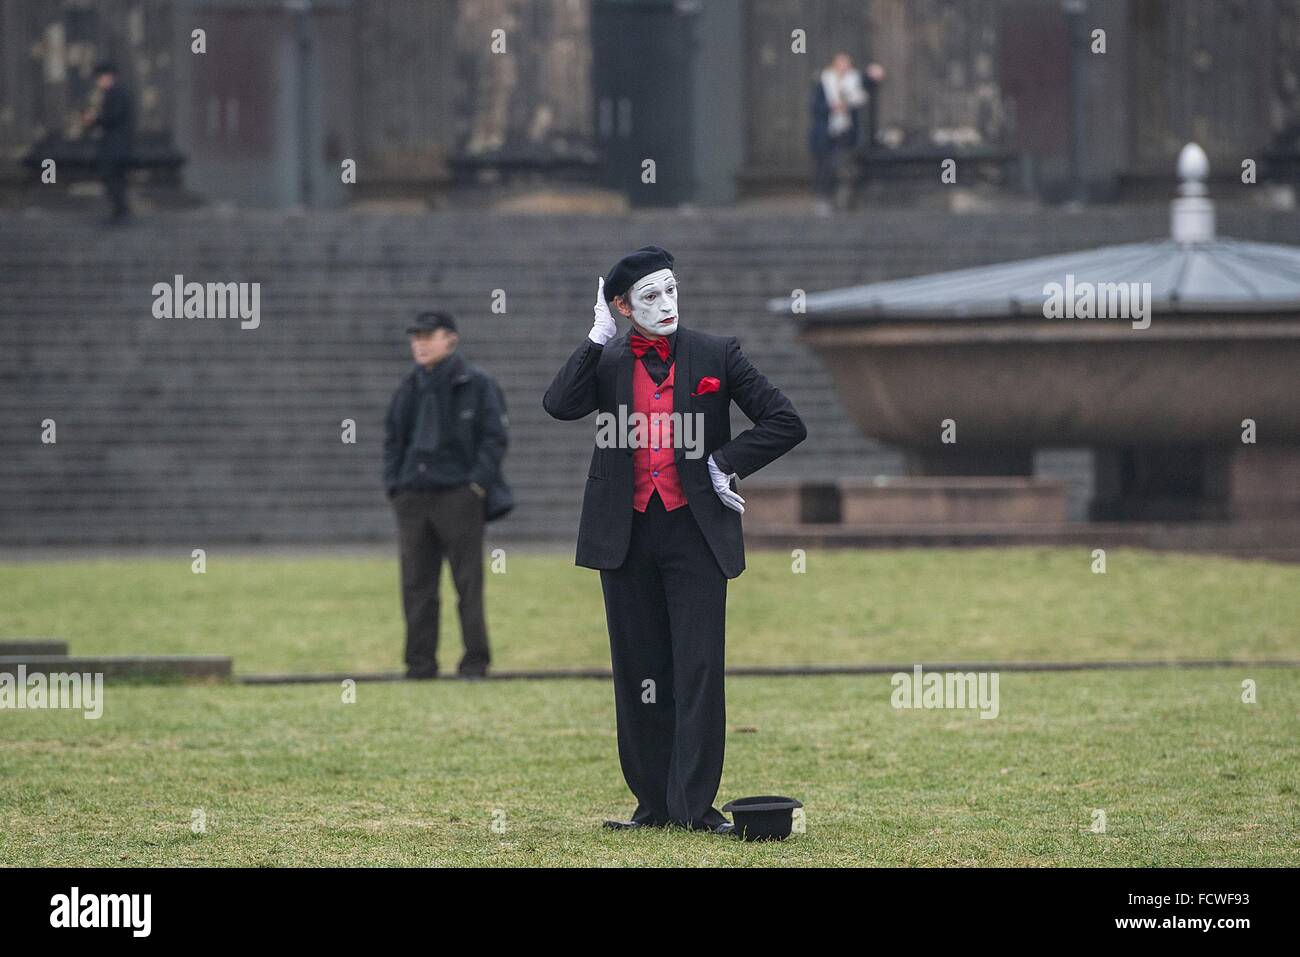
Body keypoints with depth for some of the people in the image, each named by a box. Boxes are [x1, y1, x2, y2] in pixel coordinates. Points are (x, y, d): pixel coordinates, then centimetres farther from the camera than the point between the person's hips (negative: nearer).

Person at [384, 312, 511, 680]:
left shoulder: (477, 384, 0)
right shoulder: (408, 388, 15)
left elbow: (495, 438, -3)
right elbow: (392, 439, 21)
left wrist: (476, 484, -11)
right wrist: (393, 485, 8)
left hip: (458, 497, -5)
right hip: (412, 497, 5)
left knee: (468, 581, -3)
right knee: (416, 584, 3)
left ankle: (475, 661, 1)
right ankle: (420, 663, 8)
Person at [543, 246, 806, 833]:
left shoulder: (717, 356, 4)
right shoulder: (604, 362, 8)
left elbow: (785, 424, 4)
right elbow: (559, 406, -12)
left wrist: (725, 464, -5)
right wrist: (599, 337, -12)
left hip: (696, 531, -2)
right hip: (627, 536, 2)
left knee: (699, 671, -6)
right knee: (639, 673, 6)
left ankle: (696, 805, -4)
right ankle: (653, 803, 13)